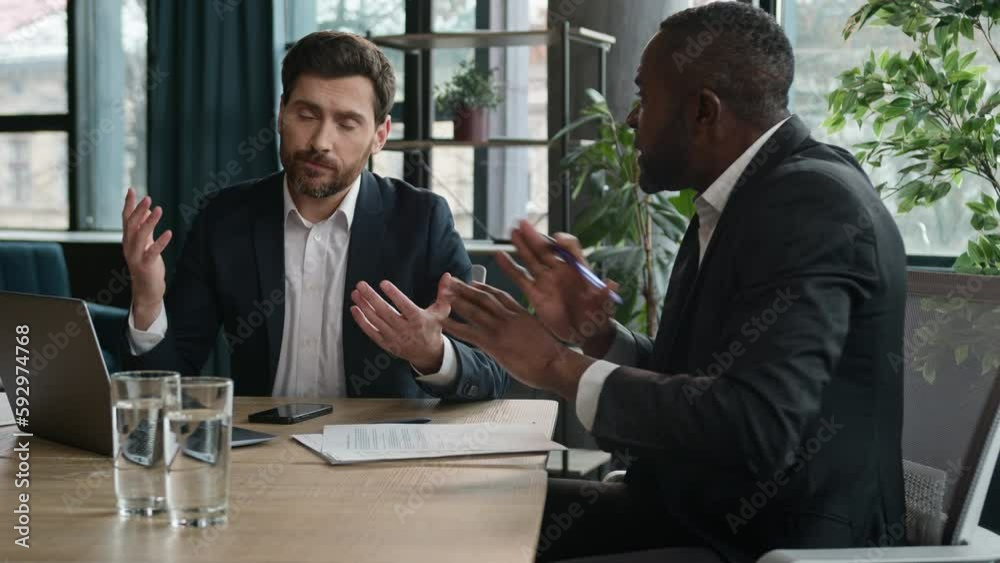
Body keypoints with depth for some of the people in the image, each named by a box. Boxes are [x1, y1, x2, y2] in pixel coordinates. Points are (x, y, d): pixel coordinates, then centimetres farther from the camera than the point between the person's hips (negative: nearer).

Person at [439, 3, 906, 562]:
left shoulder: (814, 205, -20)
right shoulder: (734, 201, 8)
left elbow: (757, 427, -30)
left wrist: (560, 367, -21)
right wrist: (596, 333, -3)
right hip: (698, 510, 9)